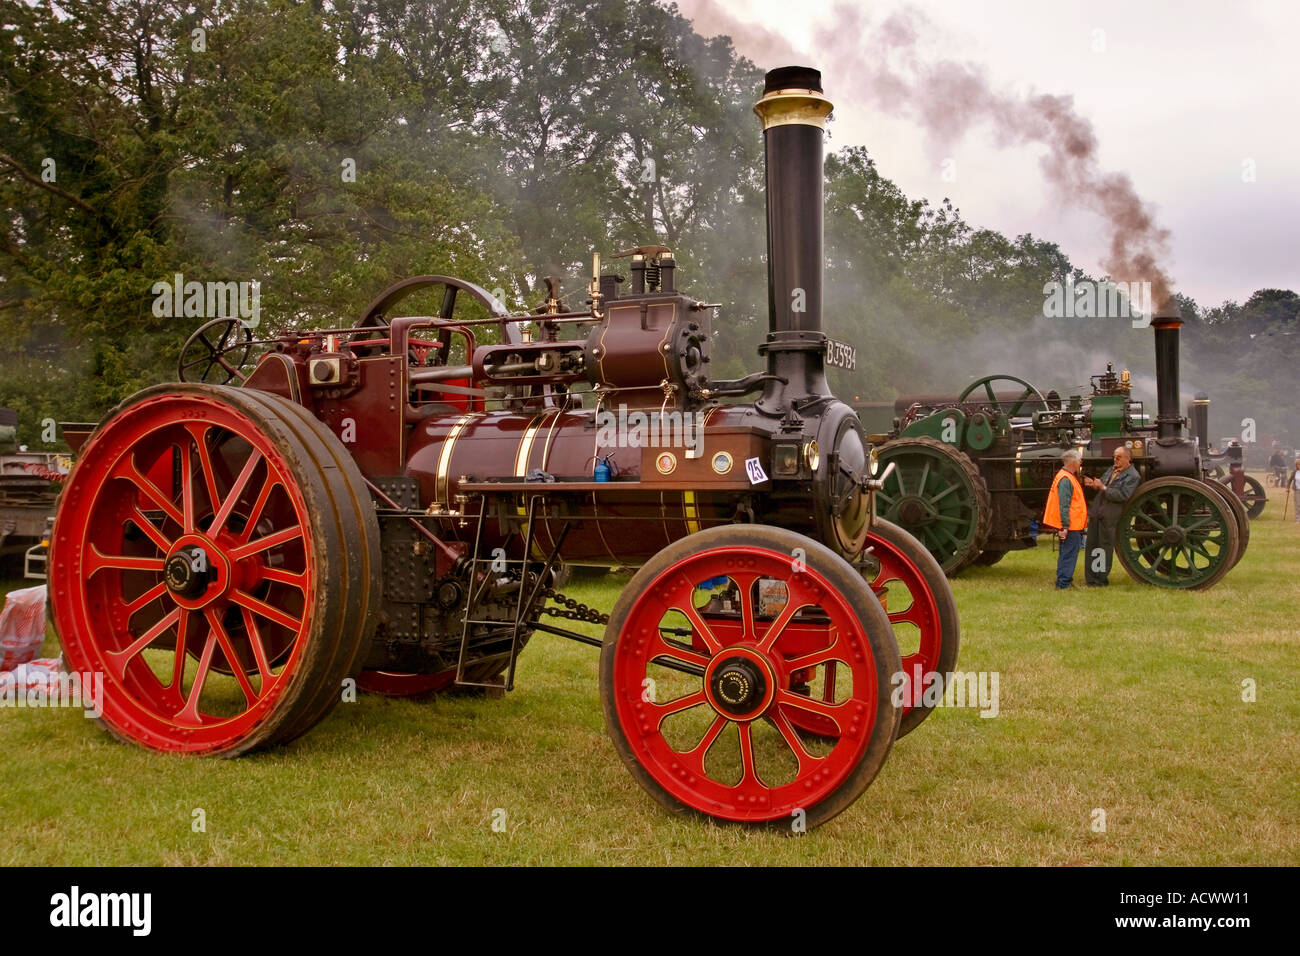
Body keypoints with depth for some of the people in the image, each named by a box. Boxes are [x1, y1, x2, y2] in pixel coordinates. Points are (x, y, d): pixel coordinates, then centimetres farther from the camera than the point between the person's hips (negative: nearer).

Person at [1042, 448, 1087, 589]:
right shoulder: (1065, 480, -18)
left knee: (1066, 554, 17)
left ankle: (1063, 581, 24)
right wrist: (1065, 526, -24)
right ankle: (1063, 583, -3)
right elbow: (1064, 505, -22)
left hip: (1072, 525, 11)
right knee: (1069, 554, -6)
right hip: (1070, 526, -11)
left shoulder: (1069, 477, 16)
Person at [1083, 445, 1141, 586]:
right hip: (1096, 513, 7)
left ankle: (1101, 579, 10)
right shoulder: (1111, 470, 18)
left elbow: (1123, 495, -18)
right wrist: (1093, 484, -1)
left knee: (1105, 547, 0)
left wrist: (1103, 488, -20)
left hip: (1109, 516, -7)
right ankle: (1090, 578, 14)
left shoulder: (1133, 476, -6)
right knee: (1091, 544, 8)